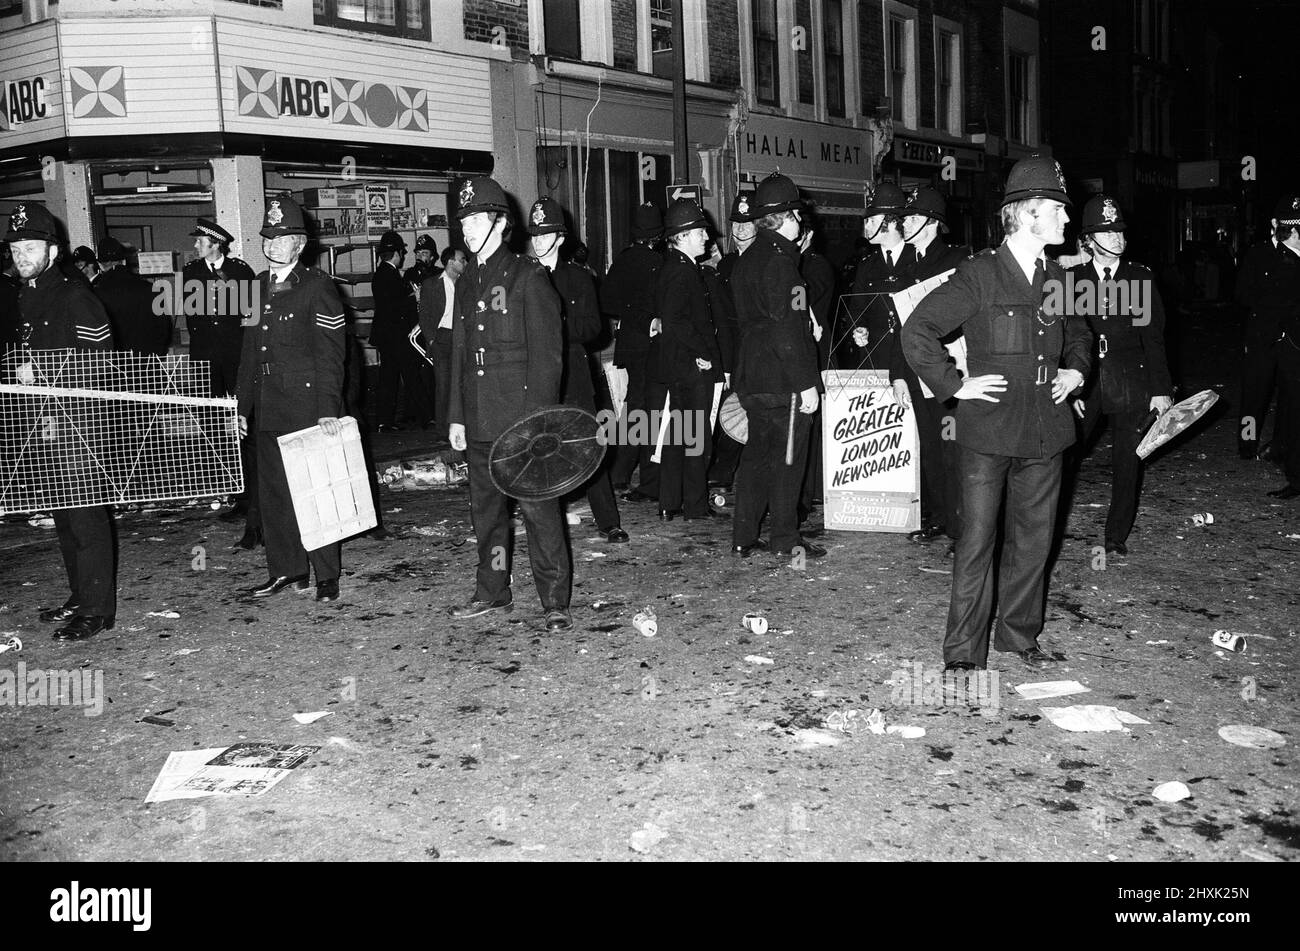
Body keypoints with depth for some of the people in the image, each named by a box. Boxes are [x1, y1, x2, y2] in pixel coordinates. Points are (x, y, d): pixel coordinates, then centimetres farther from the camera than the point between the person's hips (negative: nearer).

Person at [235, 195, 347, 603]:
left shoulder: (318, 286, -6)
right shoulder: (258, 286, 14)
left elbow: (330, 353, -11)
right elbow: (250, 351, 18)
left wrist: (328, 409, -19)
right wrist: (243, 407, 14)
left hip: (308, 404, -7)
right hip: (268, 407, 7)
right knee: (273, 489, 10)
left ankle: (326, 574, 7)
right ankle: (287, 569, 21)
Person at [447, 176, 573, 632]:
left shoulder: (528, 277, -5)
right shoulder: (467, 282, 16)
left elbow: (547, 352, -10)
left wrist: (536, 416, -16)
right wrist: (457, 416, 15)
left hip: (523, 419, -7)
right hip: (480, 421, 7)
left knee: (537, 507, -4)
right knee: (485, 506, 13)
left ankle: (555, 601, 4)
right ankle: (493, 590, 27)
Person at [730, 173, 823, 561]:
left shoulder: (746, 261, 14)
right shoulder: (779, 260, -15)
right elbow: (787, 329, -20)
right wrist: (806, 382, -18)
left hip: (752, 376, 9)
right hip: (782, 381, -9)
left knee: (756, 454, 14)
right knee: (787, 458, 1)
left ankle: (744, 539, 17)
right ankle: (786, 540, 10)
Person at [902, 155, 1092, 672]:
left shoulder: (1056, 278, 12)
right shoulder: (978, 275, -8)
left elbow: (1079, 332, 32)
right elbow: (917, 331, -11)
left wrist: (1076, 369, 14)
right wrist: (955, 385, -11)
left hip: (1044, 432, 6)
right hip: (989, 431, -6)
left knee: (1034, 538, 12)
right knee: (977, 541, -2)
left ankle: (1019, 634, 27)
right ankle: (963, 650, 7)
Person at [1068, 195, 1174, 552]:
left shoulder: (1141, 277, 5)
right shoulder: (1073, 279, 4)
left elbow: (1153, 337, 5)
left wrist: (1161, 389, 1)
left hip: (1130, 382, 1)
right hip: (1083, 379, 0)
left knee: (1127, 462, 5)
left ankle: (1117, 536, 16)